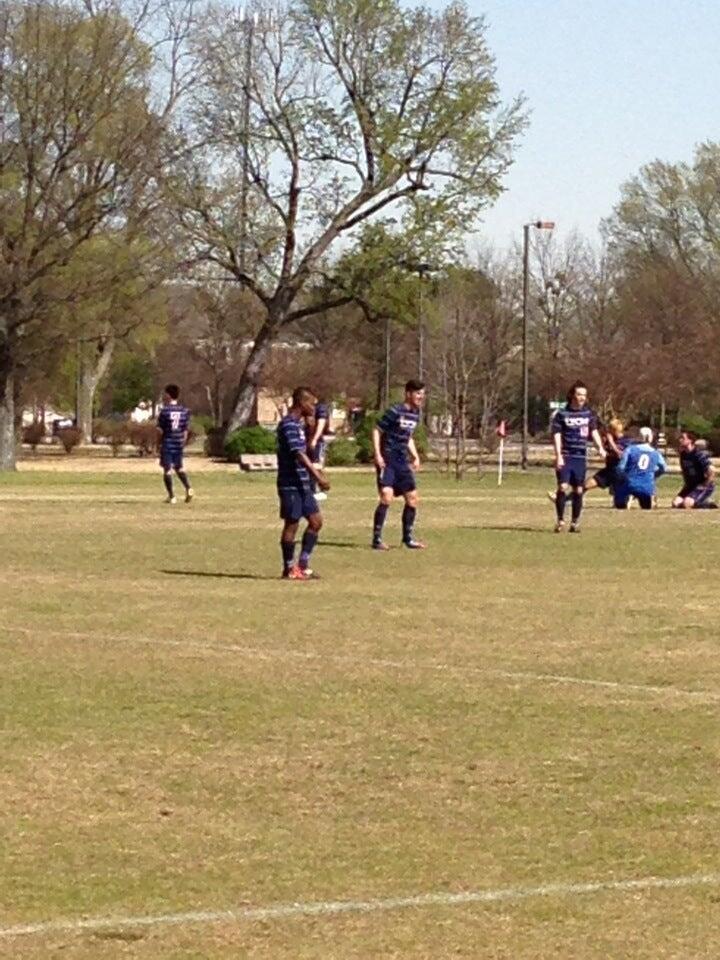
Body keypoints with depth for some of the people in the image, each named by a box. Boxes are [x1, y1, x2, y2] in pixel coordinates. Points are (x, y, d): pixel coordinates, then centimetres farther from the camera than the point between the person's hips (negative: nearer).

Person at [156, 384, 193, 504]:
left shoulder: (164, 410, -11)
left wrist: (158, 443, 4)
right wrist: (183, 443, 15)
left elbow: (160, 430, -9)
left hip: (167, 443, -5)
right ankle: (188, 488, 0)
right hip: (179, 444, 5)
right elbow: (186, 430, 6)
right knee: (179, 467, 19)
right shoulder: (185, 411, 3)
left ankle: (171, 496, 2)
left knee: (167, 469, 2)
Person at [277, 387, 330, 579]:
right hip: (291, 484, -10)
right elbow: (298, 454, -25)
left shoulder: (298, 423, 14)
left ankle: (303, 565, 14)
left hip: (302, 483, 10)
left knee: (316, 520, 8)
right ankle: (289, 569, 9)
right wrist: (318, 477, -28)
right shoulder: (288, 425, -16)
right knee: (292, 524, -1)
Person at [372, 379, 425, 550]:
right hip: (387, 460, -8)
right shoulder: (394, 412, -12)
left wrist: (415, 456, 15)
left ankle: (408, 537, 22)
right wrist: (377, 455, -18)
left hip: (402, 462, 8)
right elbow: (376, 430, -10)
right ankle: (377, 539, -10)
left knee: (412, 497, 8)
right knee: (387, 497, -18)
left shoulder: (415, 414, 12)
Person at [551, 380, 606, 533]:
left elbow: (594, 432, 10)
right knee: (563, 487, -14)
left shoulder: (588, 414, 9)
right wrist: (558, 456, -13)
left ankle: (575, 523, 13)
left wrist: (600, 448, -7)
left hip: (581, 457, 3)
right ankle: (560, 520, -3)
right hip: (565, 457, -3)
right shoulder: (562, 414, -2)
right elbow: (557, 435, -4)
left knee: (578, 491, 4)